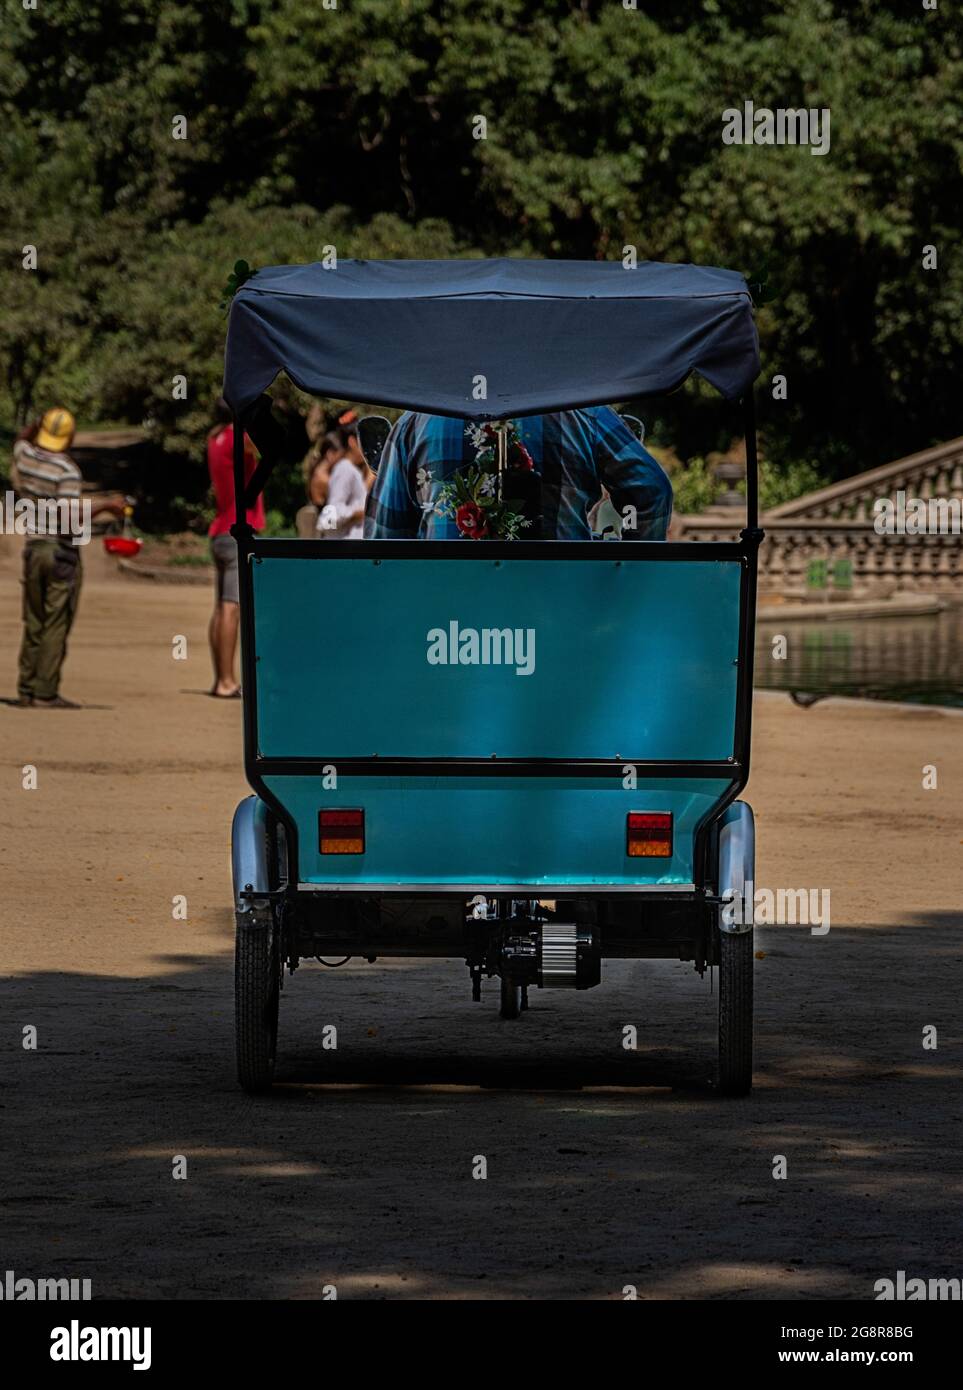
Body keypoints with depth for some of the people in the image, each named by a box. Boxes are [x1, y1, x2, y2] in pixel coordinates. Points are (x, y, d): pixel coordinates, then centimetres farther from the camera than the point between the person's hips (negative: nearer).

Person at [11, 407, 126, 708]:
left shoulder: (25, 456, 2)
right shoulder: (67, 471, -17)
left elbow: (21, 439, 28)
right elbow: (69, 515, -24)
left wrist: (37, 424, 17)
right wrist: (106, 504, -14)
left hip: (33, 548, 6)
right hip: (62, 552, -6)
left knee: (33, 624, 14)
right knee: (56, 626, -2)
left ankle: (26, 690, 14)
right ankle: (45, 693, -5)